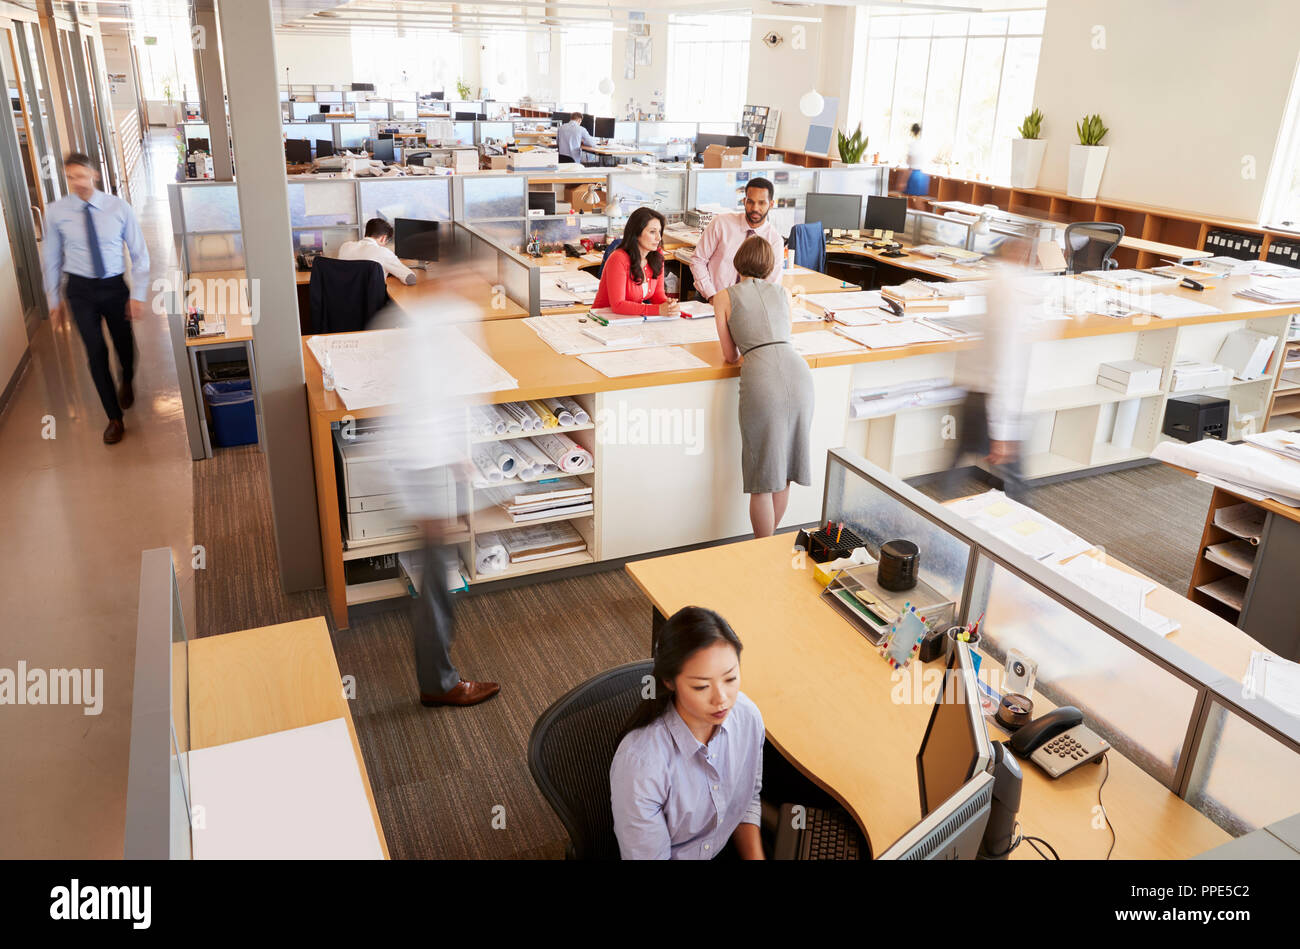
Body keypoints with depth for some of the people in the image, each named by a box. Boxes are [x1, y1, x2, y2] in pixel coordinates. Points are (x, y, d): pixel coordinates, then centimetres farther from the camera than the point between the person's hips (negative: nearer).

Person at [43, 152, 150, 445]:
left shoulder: (119, 208, -8)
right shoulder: (56, 212, -6)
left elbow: (139, 253, -2)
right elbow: (52, 258, 3)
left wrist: (137, 294, -7)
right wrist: (54, 300, 6)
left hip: (115, 287, 1)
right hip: (81, 290, 0)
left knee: (124, 343, 15)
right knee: (96, 352, -5)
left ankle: (127, 383, 51)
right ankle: (114, 418, 6)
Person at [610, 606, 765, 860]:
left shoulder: (747, 715, -14)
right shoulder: (639, 762, -30)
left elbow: (749, 800, 4)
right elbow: (646, 856, -20)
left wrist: (755, 857, -7)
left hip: (729, 848, 6)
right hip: (675, 855, -6)